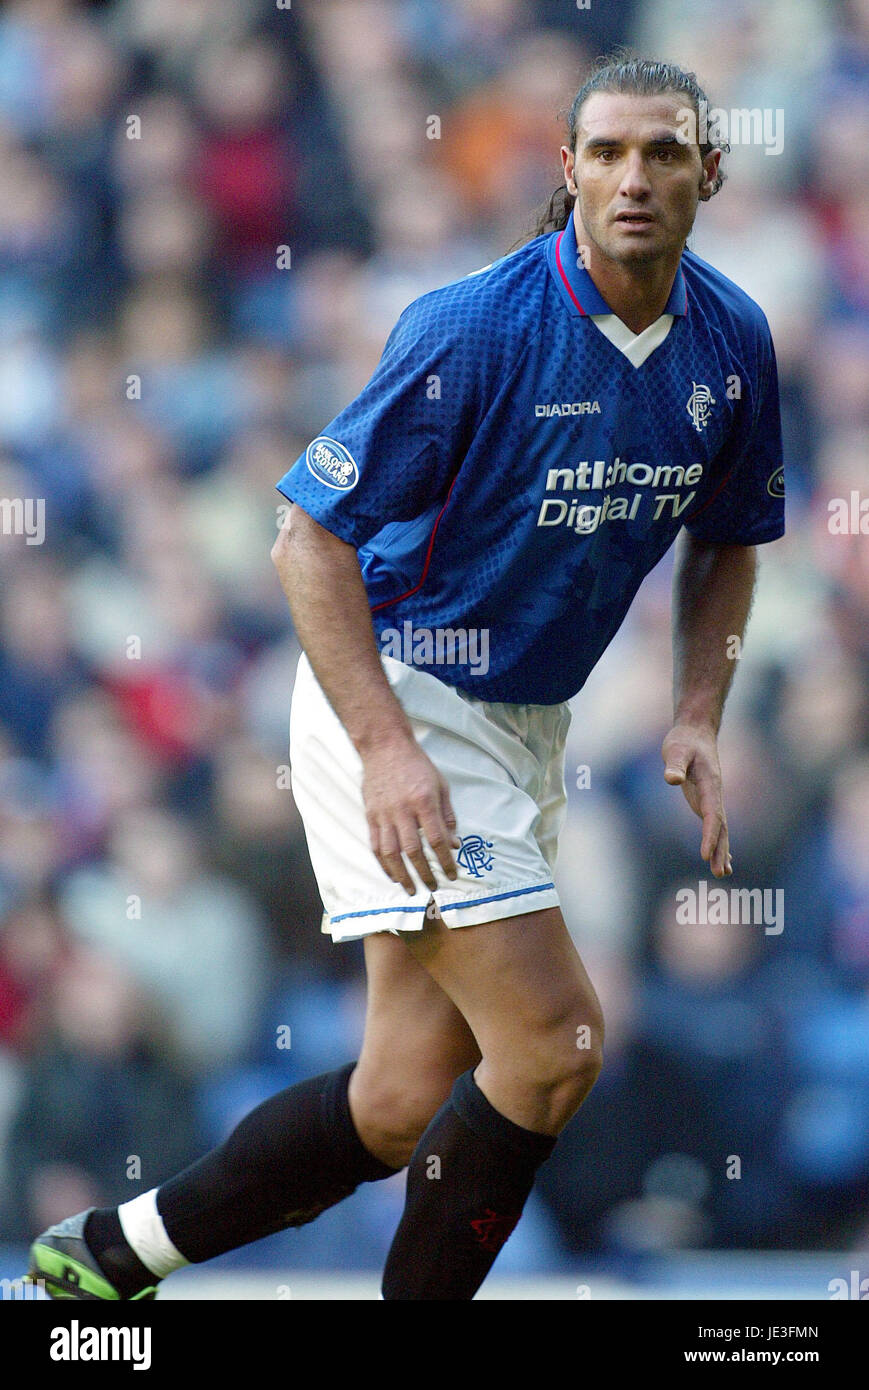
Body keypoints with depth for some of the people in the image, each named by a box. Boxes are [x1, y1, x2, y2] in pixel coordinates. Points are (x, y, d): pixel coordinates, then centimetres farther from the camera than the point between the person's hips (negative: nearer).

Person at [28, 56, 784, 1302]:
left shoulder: (732, 342, 0)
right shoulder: (473, 330, -20)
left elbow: (727, 541, 17)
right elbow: (310, 540, -18)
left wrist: (696, 719, 2)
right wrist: (388, 748, -26)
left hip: (526, 727, 7)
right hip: (396, 699, -7)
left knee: (406, 1109, 5)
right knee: (554, 1042, -17)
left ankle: (111, 1254, 19)